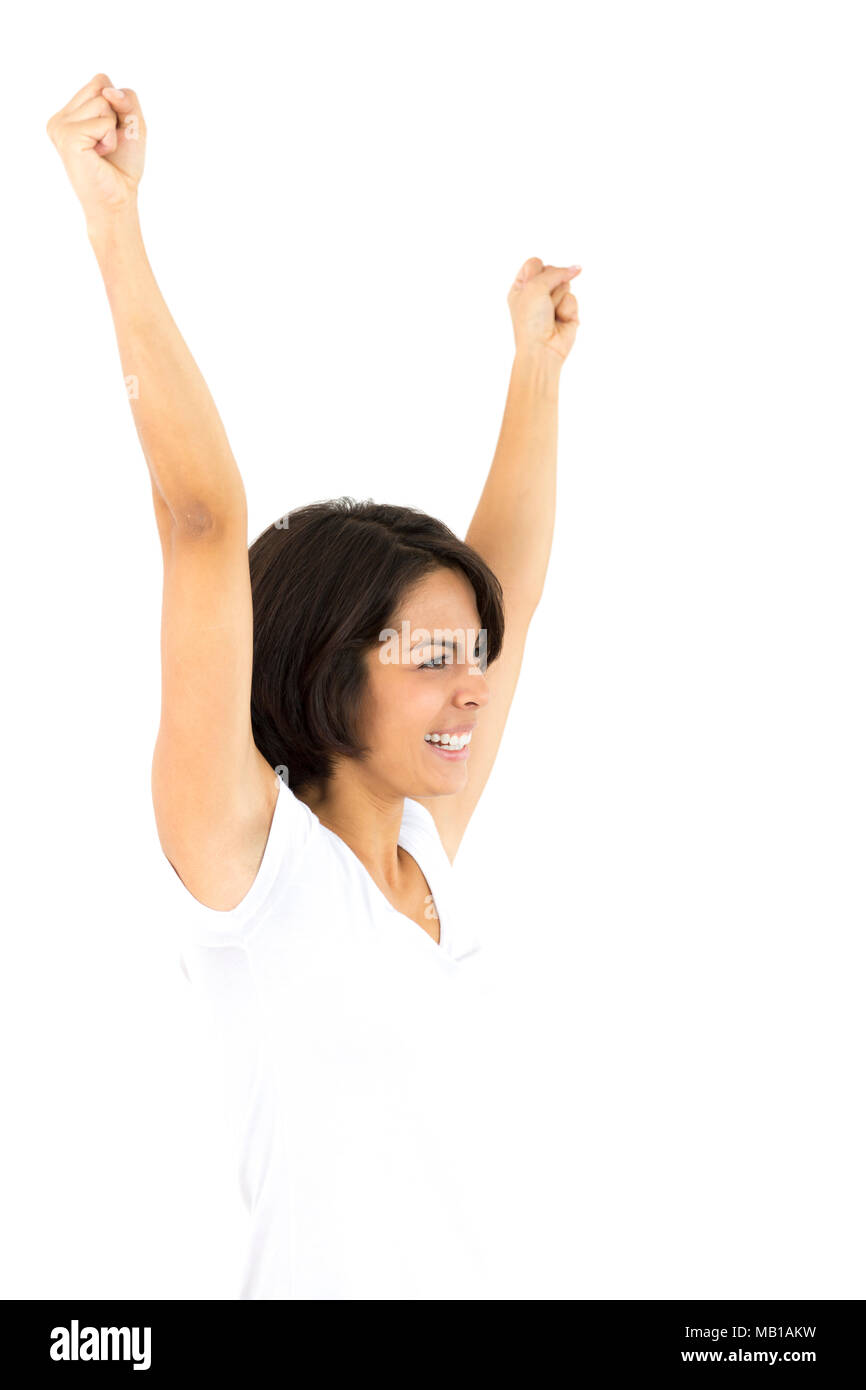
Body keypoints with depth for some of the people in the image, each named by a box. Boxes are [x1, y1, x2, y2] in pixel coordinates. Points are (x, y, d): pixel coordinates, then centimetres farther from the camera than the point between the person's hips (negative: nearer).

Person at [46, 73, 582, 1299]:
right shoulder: (253, 853, -13)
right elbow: (203, 523, -22)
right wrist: (115, 225, -25)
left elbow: (510, 573, 14)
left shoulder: (422, 849, 4)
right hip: (319, 1275, -7)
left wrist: (538, 365, 19)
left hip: (458, 1271, 7)